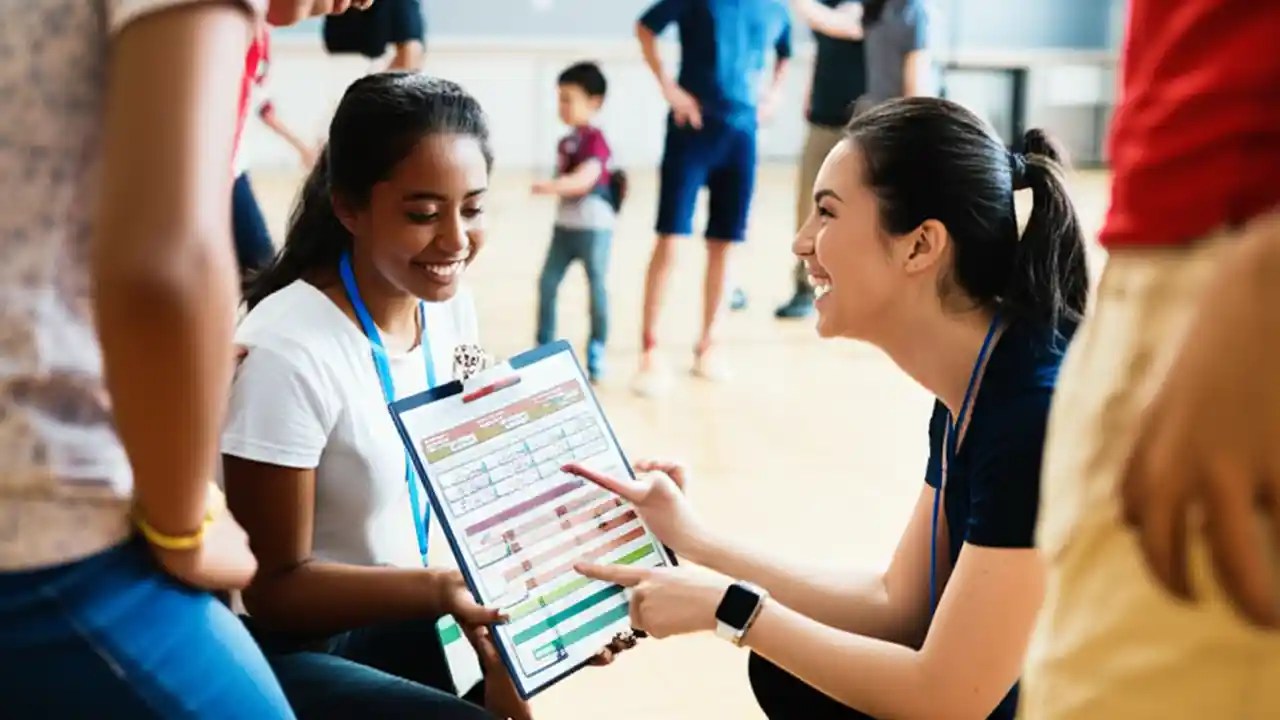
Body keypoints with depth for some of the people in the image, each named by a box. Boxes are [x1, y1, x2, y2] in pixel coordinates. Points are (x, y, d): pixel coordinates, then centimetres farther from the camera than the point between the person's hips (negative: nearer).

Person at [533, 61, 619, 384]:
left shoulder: (594, 139, -14)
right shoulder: (565, 142, 10)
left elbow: (584, 179, -28)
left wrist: (552, 186, -41)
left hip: (594, 225, -8)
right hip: (565, 223, 8)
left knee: (596, 286, 1)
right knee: (547, 283, 6)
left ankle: (597, 351, 12)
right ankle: (545, 346, 17)